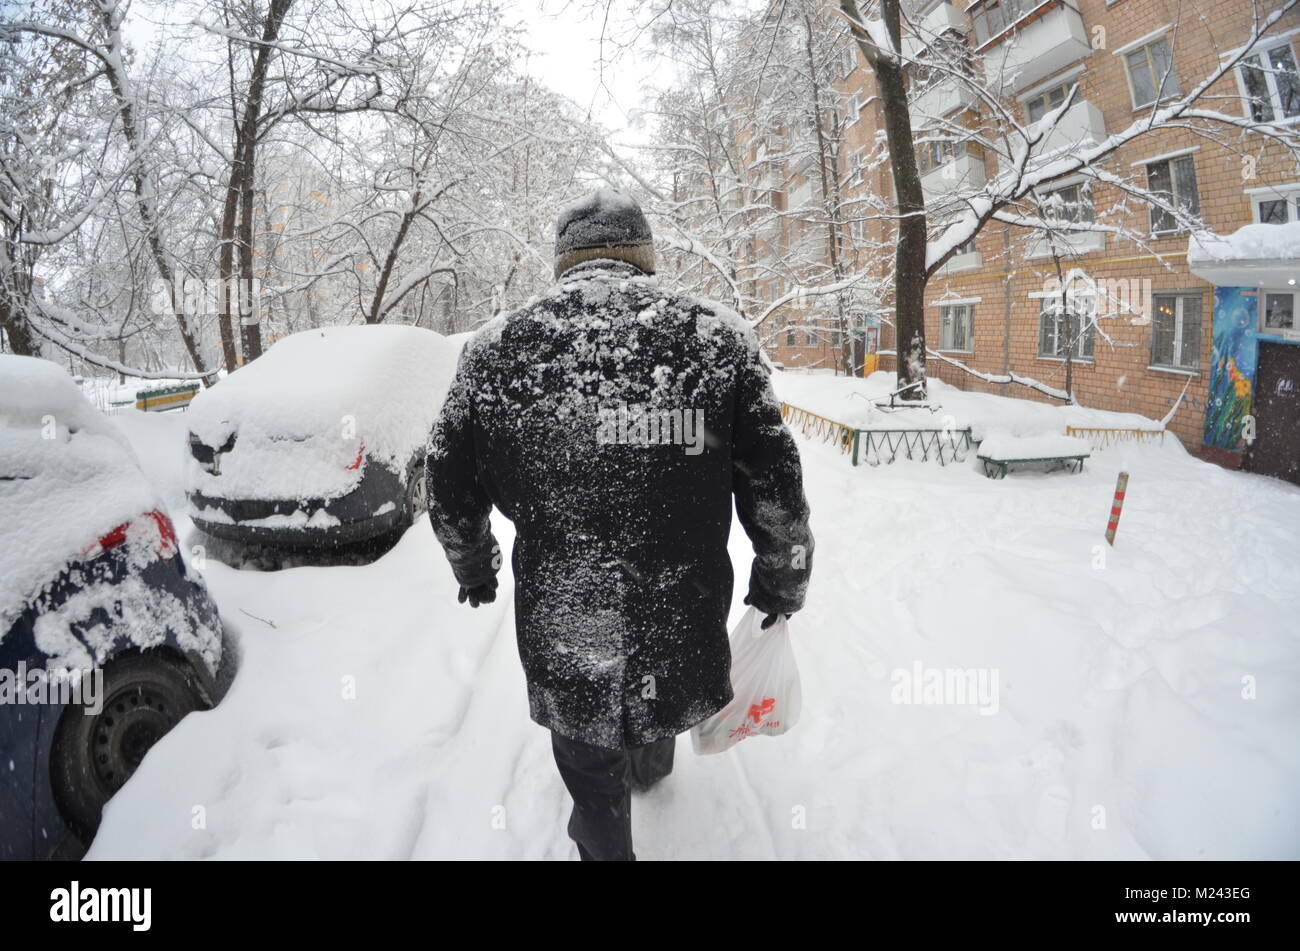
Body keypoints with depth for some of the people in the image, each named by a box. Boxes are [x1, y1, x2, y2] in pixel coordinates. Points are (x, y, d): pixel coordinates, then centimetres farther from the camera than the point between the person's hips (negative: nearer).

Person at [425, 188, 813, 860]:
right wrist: (782, 581, 13)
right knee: (658, 724, 34)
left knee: (595, 787, 22)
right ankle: (652, 767, 64)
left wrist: (473, 569, 24)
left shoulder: (496, 349, -5)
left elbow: (451, 492, 5)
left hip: (562, 647, -1)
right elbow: (777, 489, -4)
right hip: (686, 642, 2)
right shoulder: (718, 337, -7)